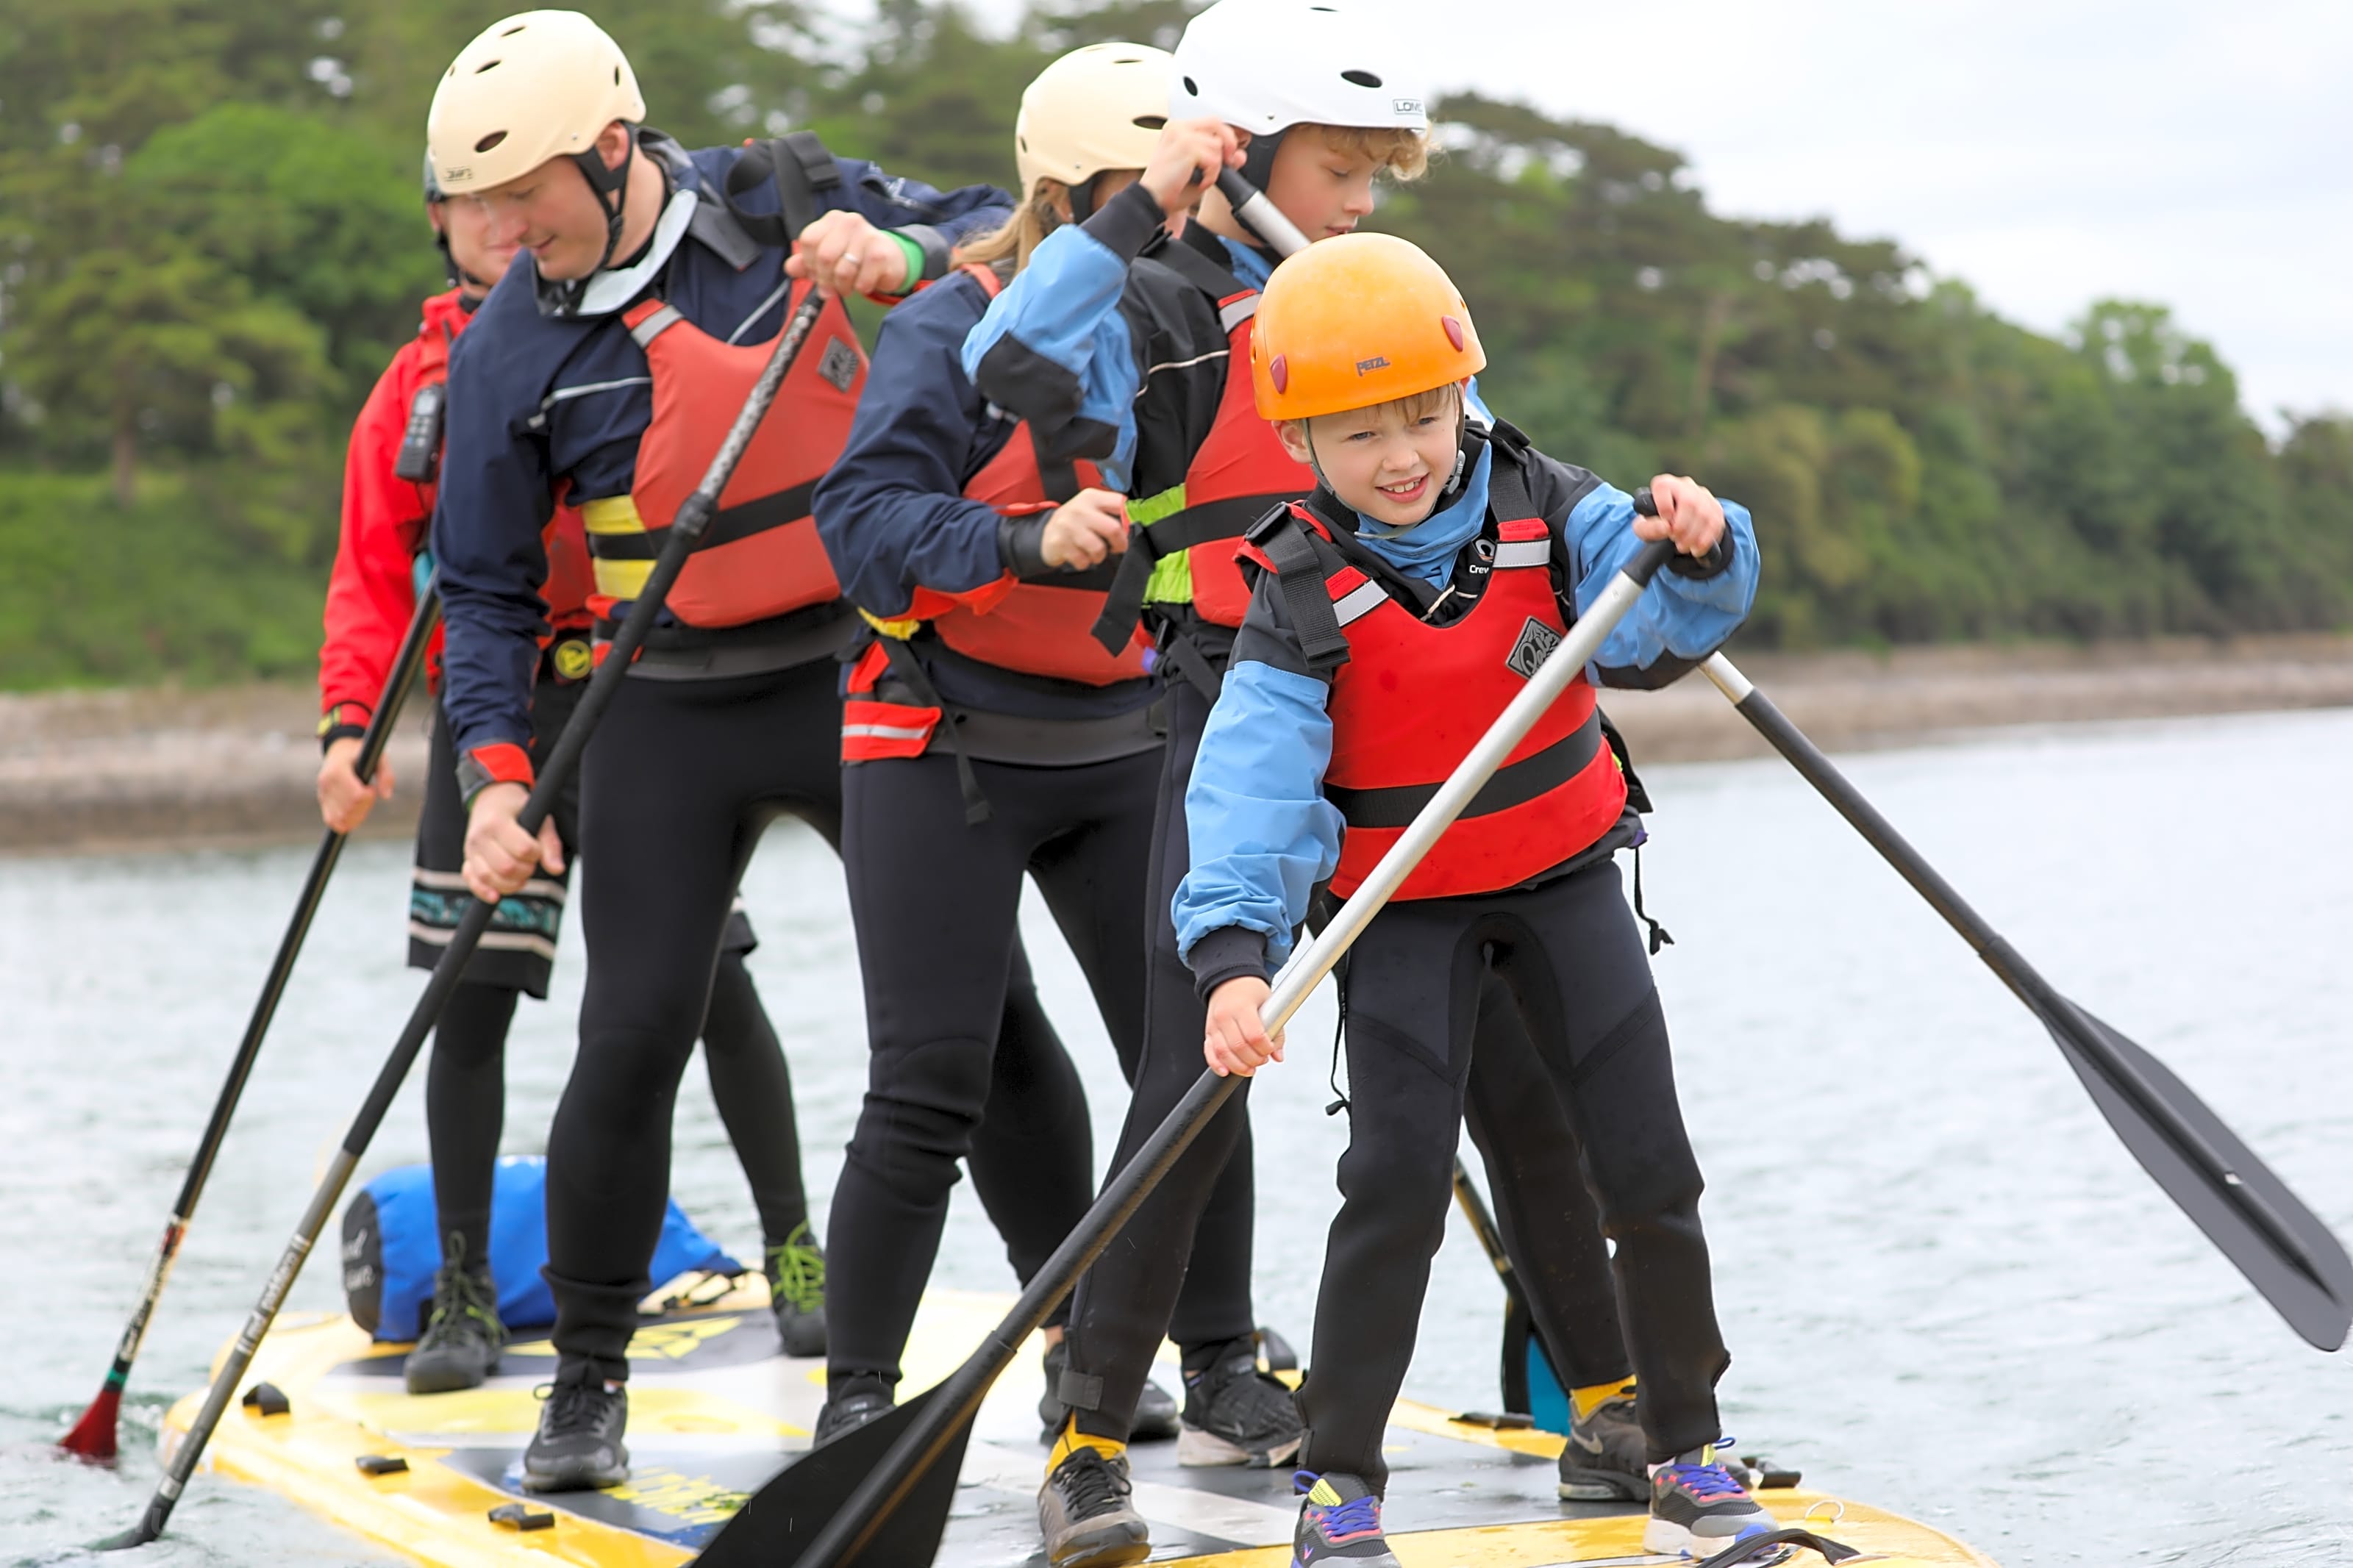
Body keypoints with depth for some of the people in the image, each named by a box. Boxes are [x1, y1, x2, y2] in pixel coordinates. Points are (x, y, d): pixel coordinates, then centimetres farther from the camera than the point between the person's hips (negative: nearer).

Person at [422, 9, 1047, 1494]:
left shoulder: (784, 201, -5)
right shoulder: (510, 352, -4)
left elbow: (999, 234, -3)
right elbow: (487, 589, 1)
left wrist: (897, 255, -24)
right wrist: (496, 773, -11)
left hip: (863, 669, 0)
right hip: (670, 720, 0)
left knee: (987, 1006, 1)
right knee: (632, 1040, -5)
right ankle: (588, 1381, 13)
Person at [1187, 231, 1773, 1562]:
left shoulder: (1542, 509, -9)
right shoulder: (1303, 597, -17)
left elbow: (1654, 628, -17)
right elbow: (1255, 782, -27)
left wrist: (1699, 555, -40)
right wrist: (1235, 953, -40)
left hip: (1564, 871, 3)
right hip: (1404, 908, -3)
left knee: (1650, 1165, 0)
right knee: (1400, 1177, -12)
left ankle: (1690, 1450, 18)